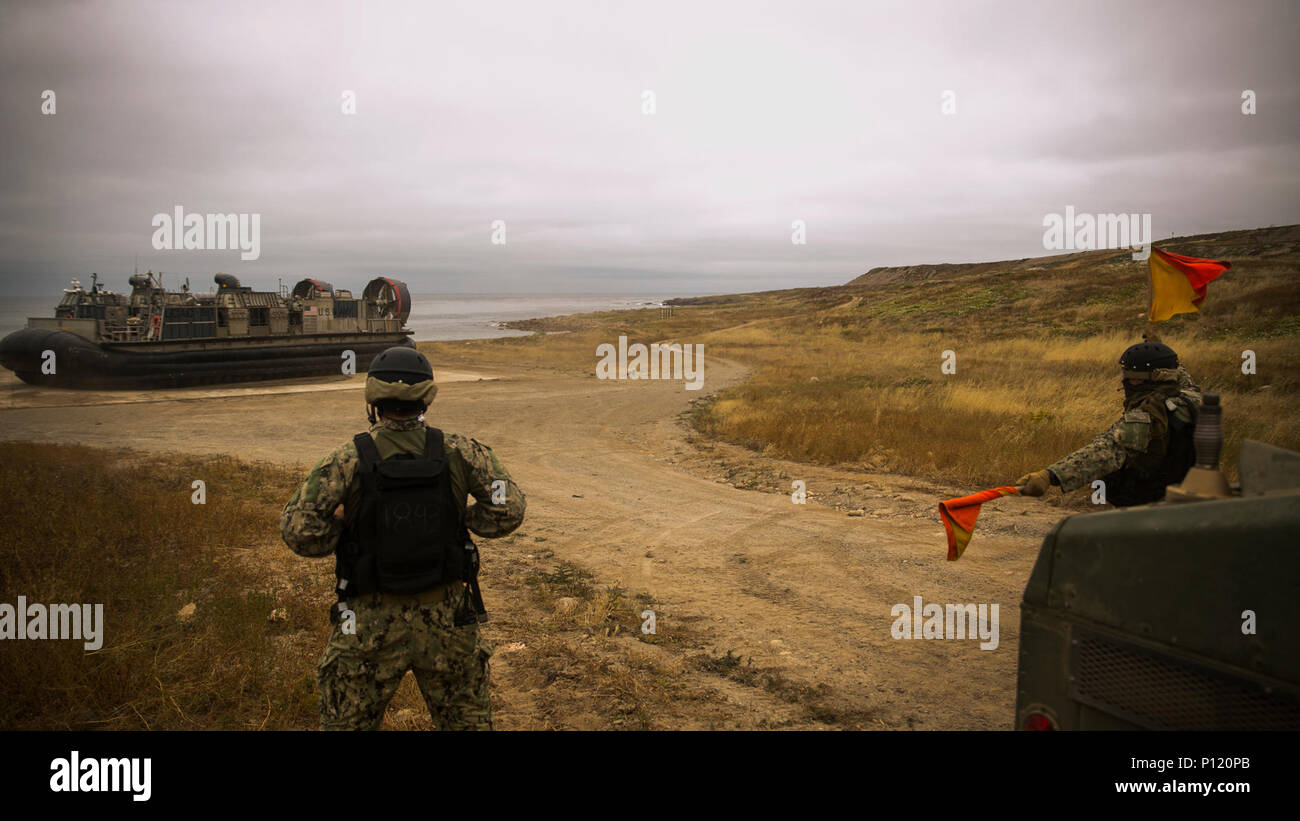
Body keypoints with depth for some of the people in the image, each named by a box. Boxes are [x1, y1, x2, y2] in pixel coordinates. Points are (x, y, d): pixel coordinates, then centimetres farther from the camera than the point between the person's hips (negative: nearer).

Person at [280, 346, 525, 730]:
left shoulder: (347, 461, -13)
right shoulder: (457, 452, -9)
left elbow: (300, 531, -17)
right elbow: (509, 509, -12)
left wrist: (345, 532, 2)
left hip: (371, 625, -1)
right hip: (446, 619, 1)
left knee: (347, 723, 18)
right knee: (468, 721, 19)